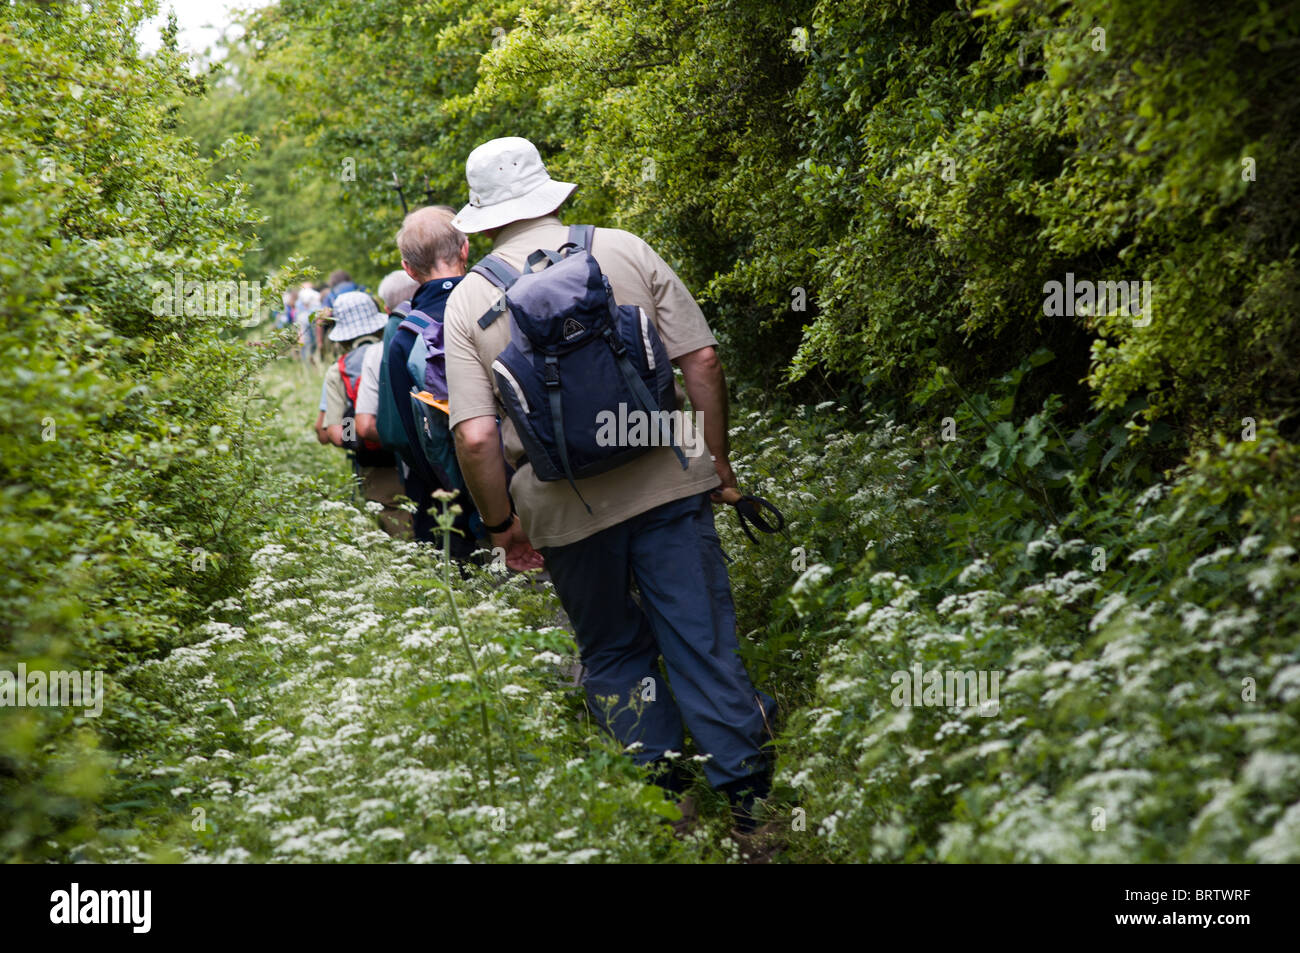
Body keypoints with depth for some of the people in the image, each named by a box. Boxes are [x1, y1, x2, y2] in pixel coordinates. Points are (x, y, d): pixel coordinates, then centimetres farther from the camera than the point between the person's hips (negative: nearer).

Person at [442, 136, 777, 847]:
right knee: (704, 644, 4)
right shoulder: (624, 250, 1)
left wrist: (501, 525, 3)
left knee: (612, 656, 17)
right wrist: (717, 461, 7)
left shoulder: (467, 301, -1)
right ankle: (748, 798, 4)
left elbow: (475, 437, -9)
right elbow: (702, 361, -3)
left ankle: (669, 794, 18)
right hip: (666, 484, 0)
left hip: (566, 509, 0)